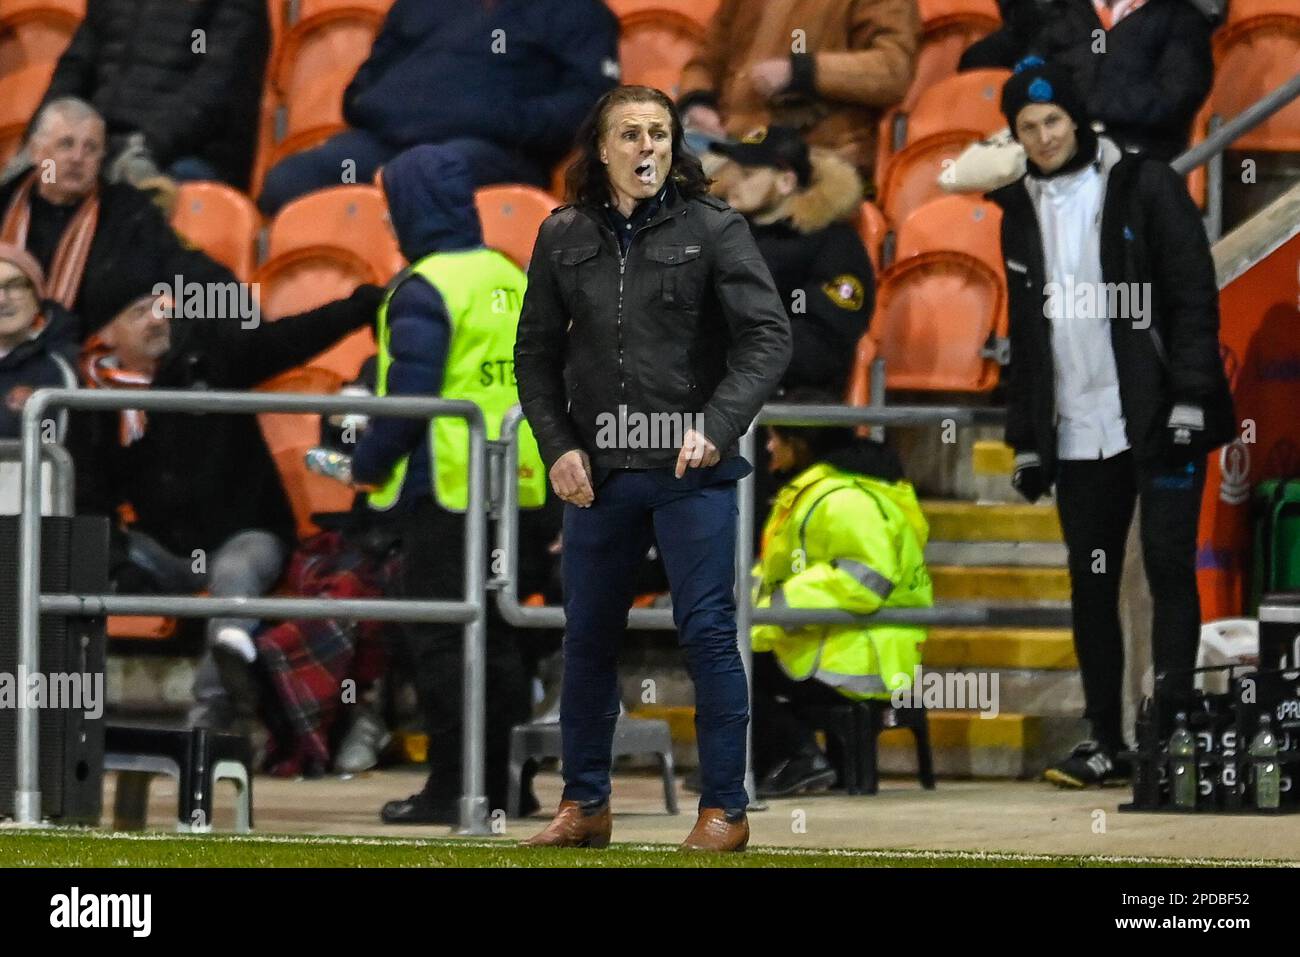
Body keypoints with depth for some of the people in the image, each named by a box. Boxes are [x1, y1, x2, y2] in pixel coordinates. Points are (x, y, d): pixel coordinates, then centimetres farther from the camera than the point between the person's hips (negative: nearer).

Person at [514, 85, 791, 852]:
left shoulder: (714, 229, -3)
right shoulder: (565, 237, 6)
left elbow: (768, 336, -8)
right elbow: (536, 352, 12)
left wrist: (717, 426, -20)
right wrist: (557, 445, 0)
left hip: (692, 471, -4)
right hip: (598, 473, 4)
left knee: (708, 632, -4)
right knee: (588, 637, 10)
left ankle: (725, 810, 3)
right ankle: (585, 807, 22)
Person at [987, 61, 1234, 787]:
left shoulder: (1146, 187, -2)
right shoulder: (1021, 211, 13)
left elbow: (1195, 293, -6)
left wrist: (1189, 398, -15)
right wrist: (1026, 439, 14)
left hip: (1161, 422, -5)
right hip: (1079, 432, 5)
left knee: (1170, 569, -6)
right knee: (1091, 584, 5)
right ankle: (1106, 741, 10)